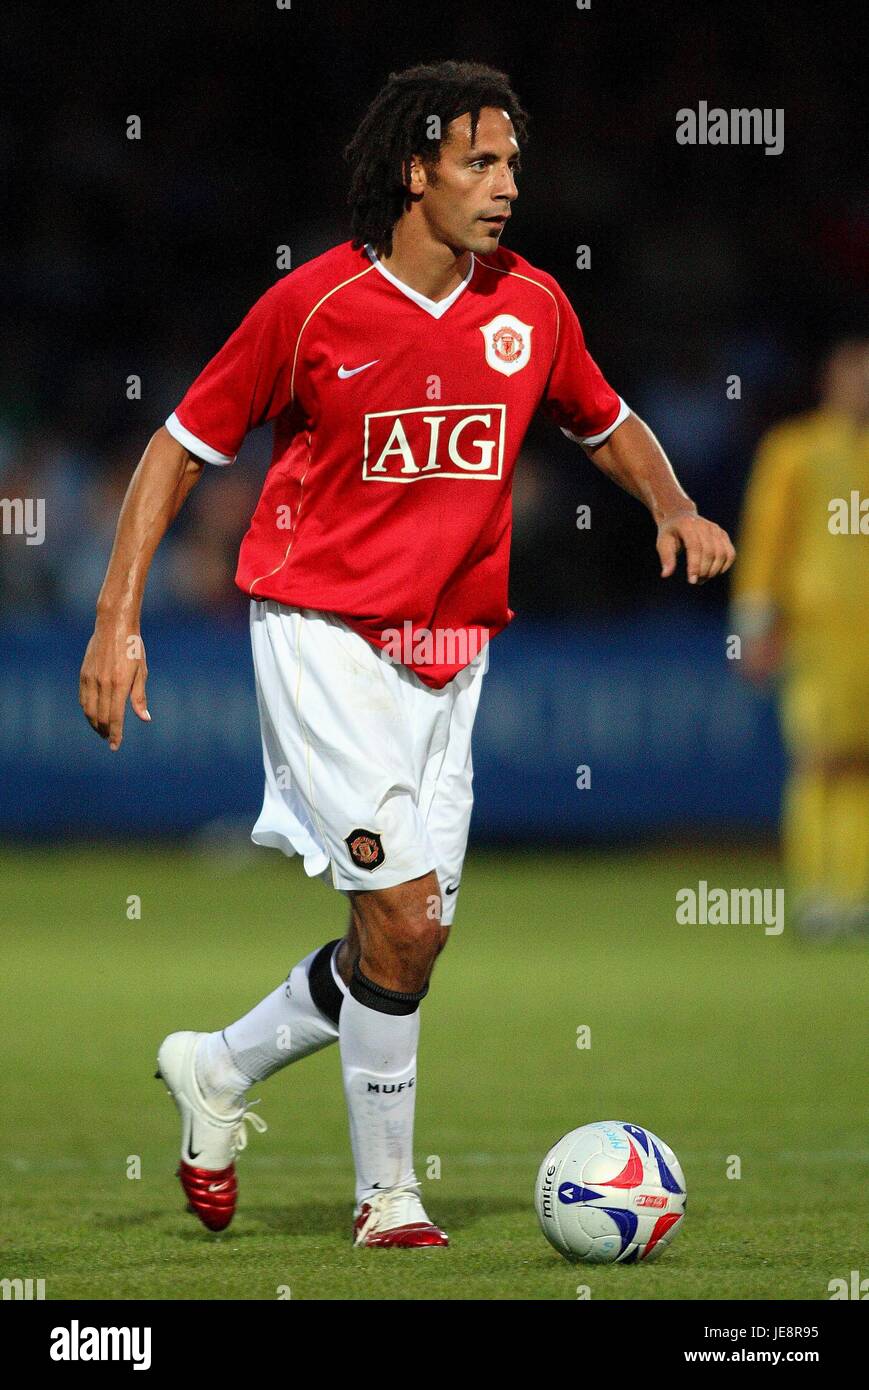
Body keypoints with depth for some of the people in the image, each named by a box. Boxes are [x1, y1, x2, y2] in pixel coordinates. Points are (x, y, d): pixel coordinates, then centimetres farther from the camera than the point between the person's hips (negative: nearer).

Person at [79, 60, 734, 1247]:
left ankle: (219, 1071, 28)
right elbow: (185, 445, -1)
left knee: (415, 941, 4)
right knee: (403, 909, -15)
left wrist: (675, 508, 0)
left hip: (448, 654, 5)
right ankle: (388, 1198, 0)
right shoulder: (313, 304, -9)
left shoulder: (530, 306, 3)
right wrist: (118, 618, -7)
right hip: (323, 636, -5)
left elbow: (611, 426, 21)